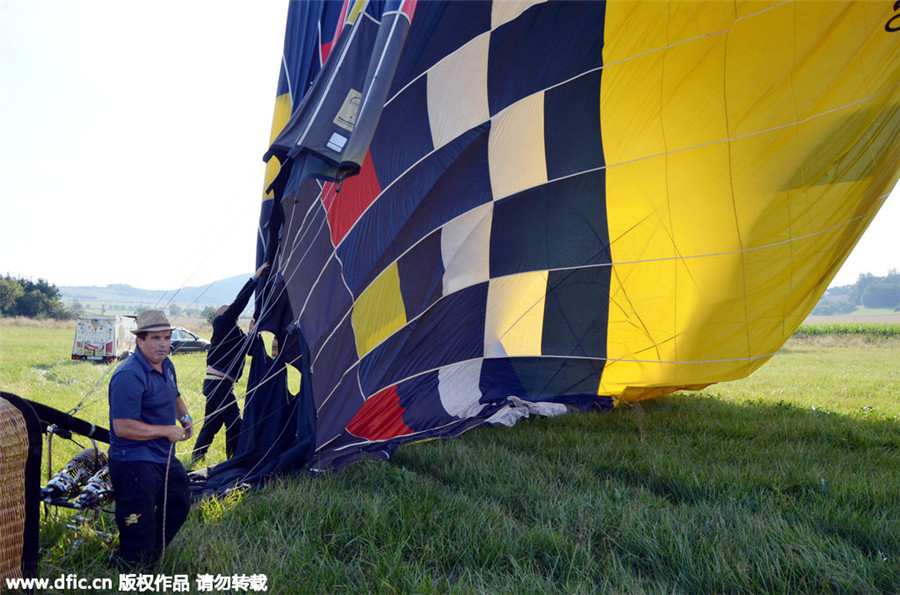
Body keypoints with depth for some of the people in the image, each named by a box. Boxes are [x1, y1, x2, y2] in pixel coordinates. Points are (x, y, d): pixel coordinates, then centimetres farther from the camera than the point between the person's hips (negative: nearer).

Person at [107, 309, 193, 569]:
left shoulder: (166, 365, 6)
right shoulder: (129, 376, -23)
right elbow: (122, 427, -27)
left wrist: (184, 417, 6)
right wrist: (167, 431, -20)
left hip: (165, 458, 10)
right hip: (134, 462, -10)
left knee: (178, 505, 23)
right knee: (139, 529, -8)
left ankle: (151, 556, 40)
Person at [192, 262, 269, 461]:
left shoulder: (234, 332, 20)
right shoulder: (222, 325, -5)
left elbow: (249, 350, 18)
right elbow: (238, 304, -15)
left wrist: (251, 334, 5)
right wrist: (255, 278, -14)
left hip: (213, 383, 10)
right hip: (219, 383, -10)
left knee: (212, 421, 18)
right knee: (233, 420, -6)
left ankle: (197, 455, 27)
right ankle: (234, 457, -1)